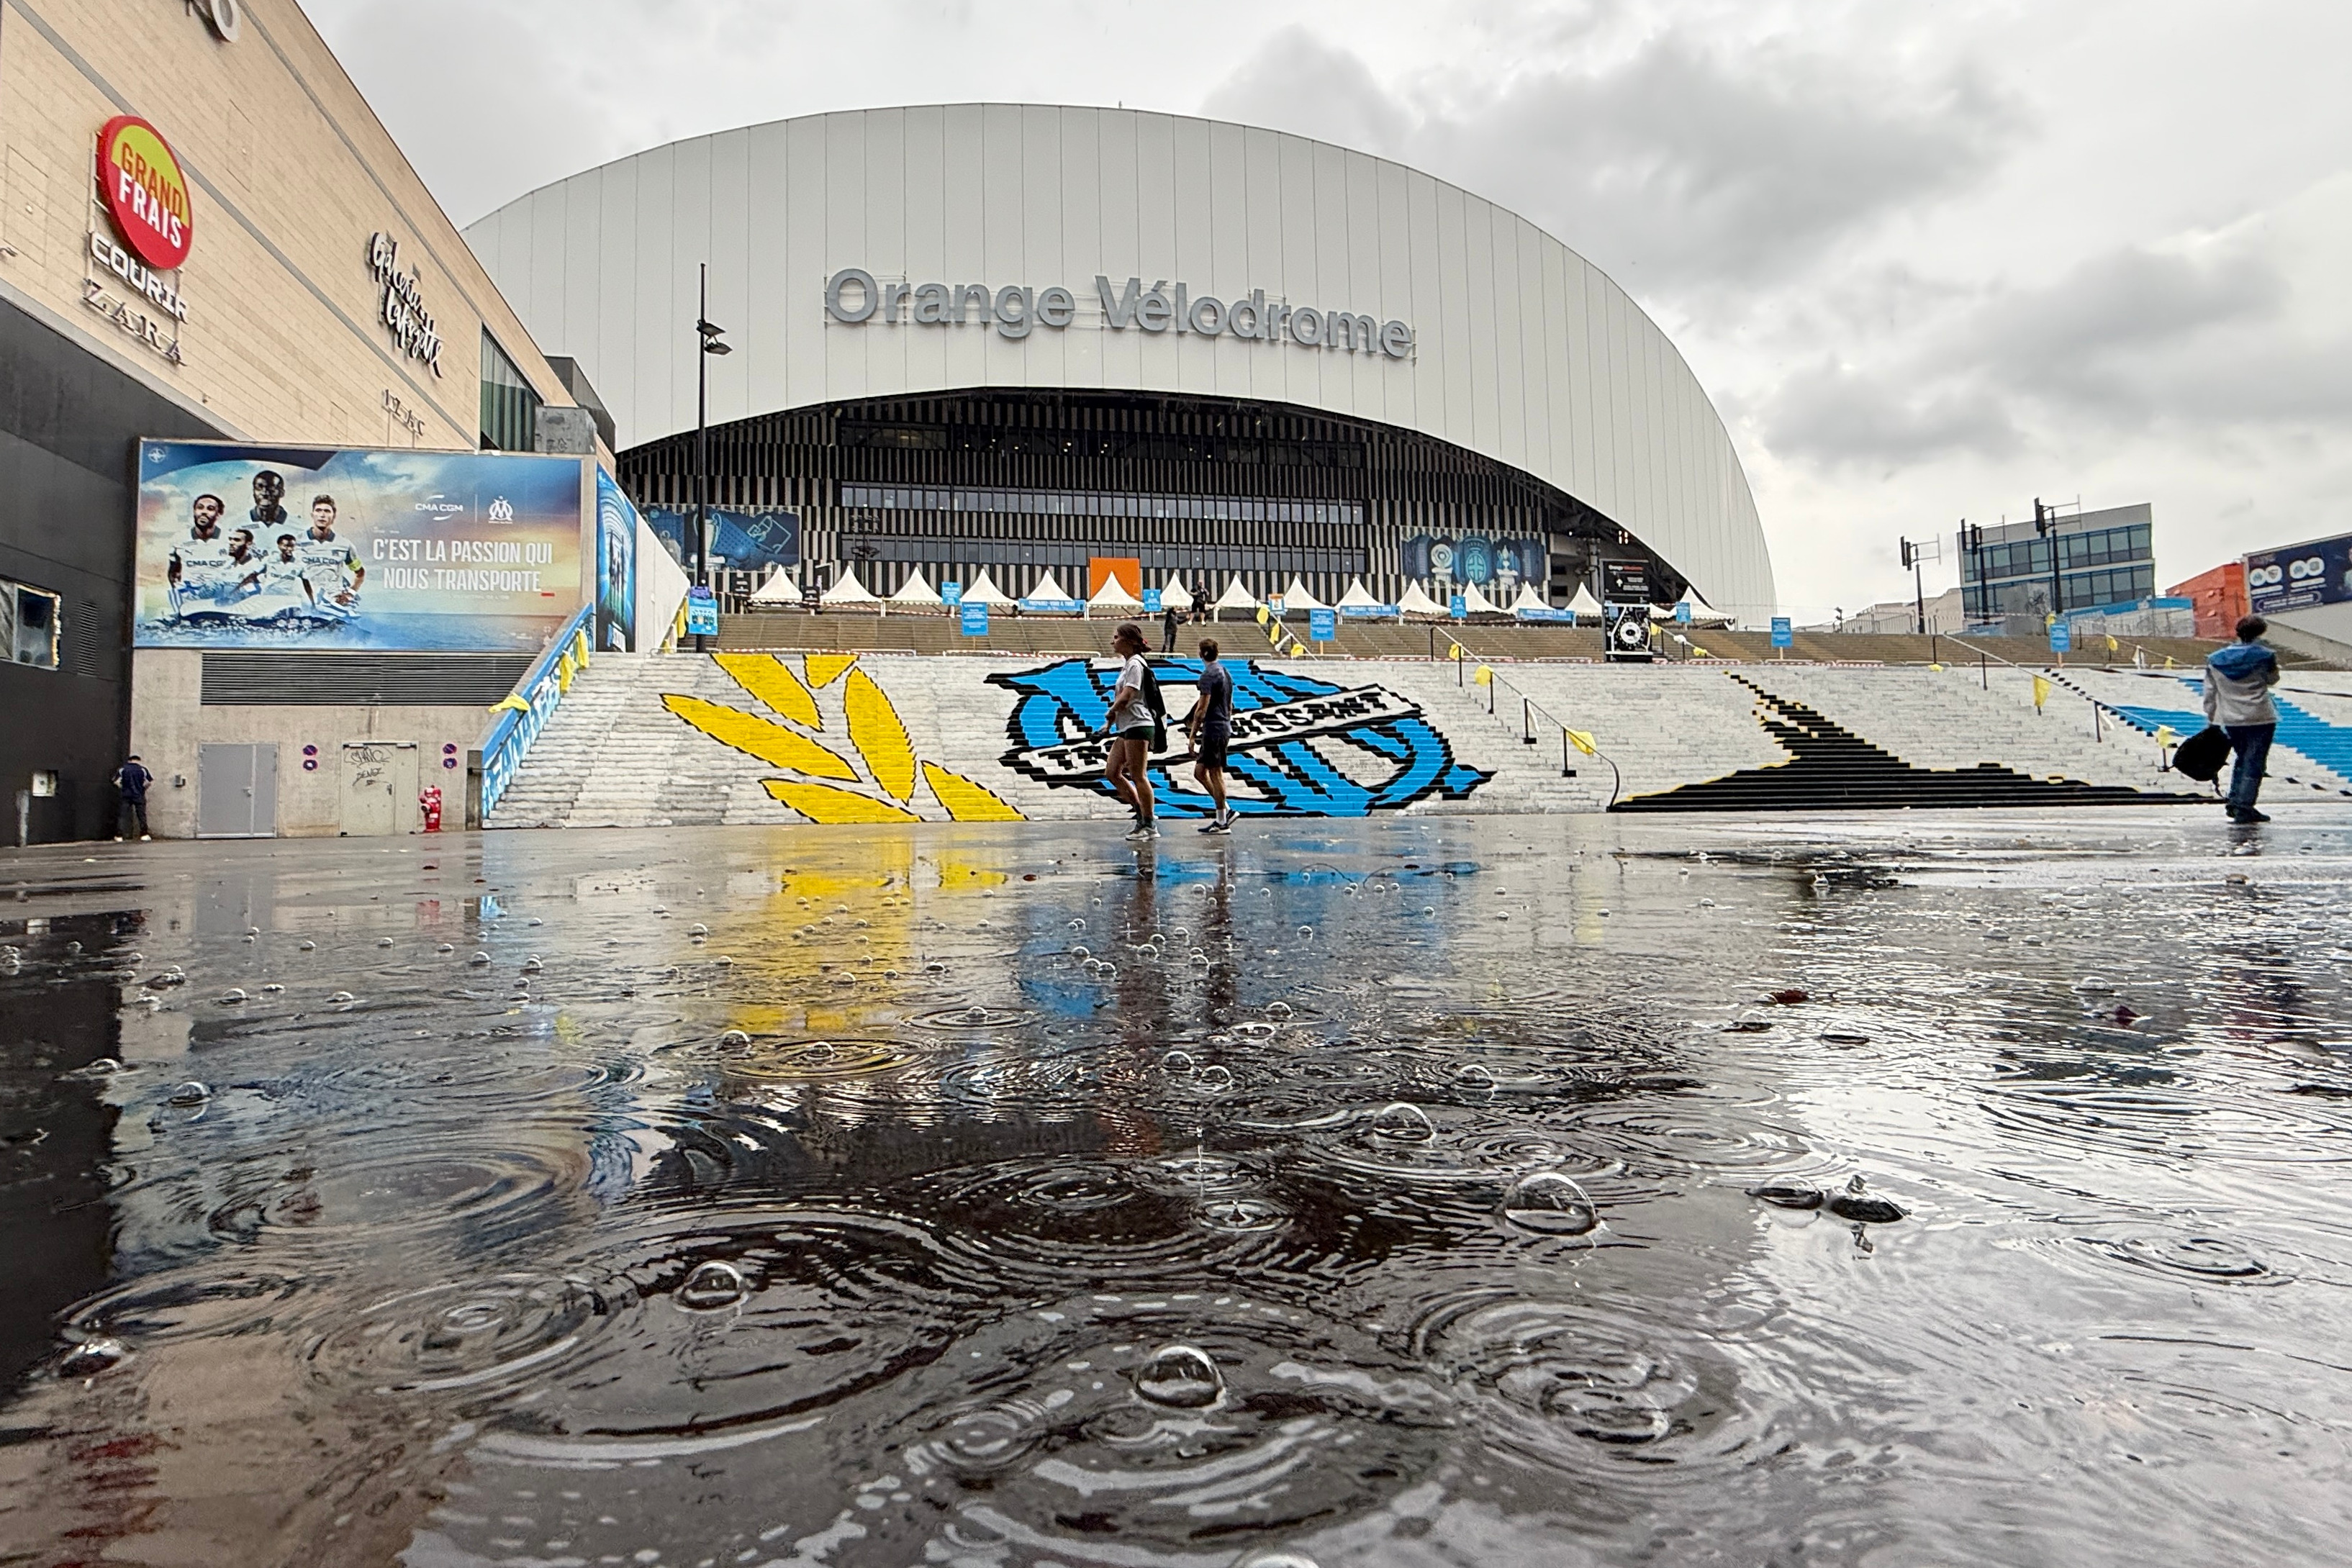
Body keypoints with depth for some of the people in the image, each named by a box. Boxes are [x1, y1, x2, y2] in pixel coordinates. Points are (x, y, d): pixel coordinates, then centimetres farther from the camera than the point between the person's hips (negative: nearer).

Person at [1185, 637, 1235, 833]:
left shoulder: (1208, 675, -13)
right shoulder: (1226, 673, 15)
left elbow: (1202, 709, -18)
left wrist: (1192, 736, -15)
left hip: (1213, 730, -9)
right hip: (1224, 729, 9)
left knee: (1215, 774, -3)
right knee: (1199, 771, 13)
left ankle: (1222, 822, 1)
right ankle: (1225, 810, 12)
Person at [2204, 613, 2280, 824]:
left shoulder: (2215, 660, 3)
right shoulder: (2264, 656, -7)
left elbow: (2210, 693, 6)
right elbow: (2272, 680, 8)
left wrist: (2211, 720, 13)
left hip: (2231, 720, 4)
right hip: (2260, 719, -4)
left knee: (2242, 760, 20)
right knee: (2254, 763, -1)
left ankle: (2234, 802, 17)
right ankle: (2244, 808, -5)